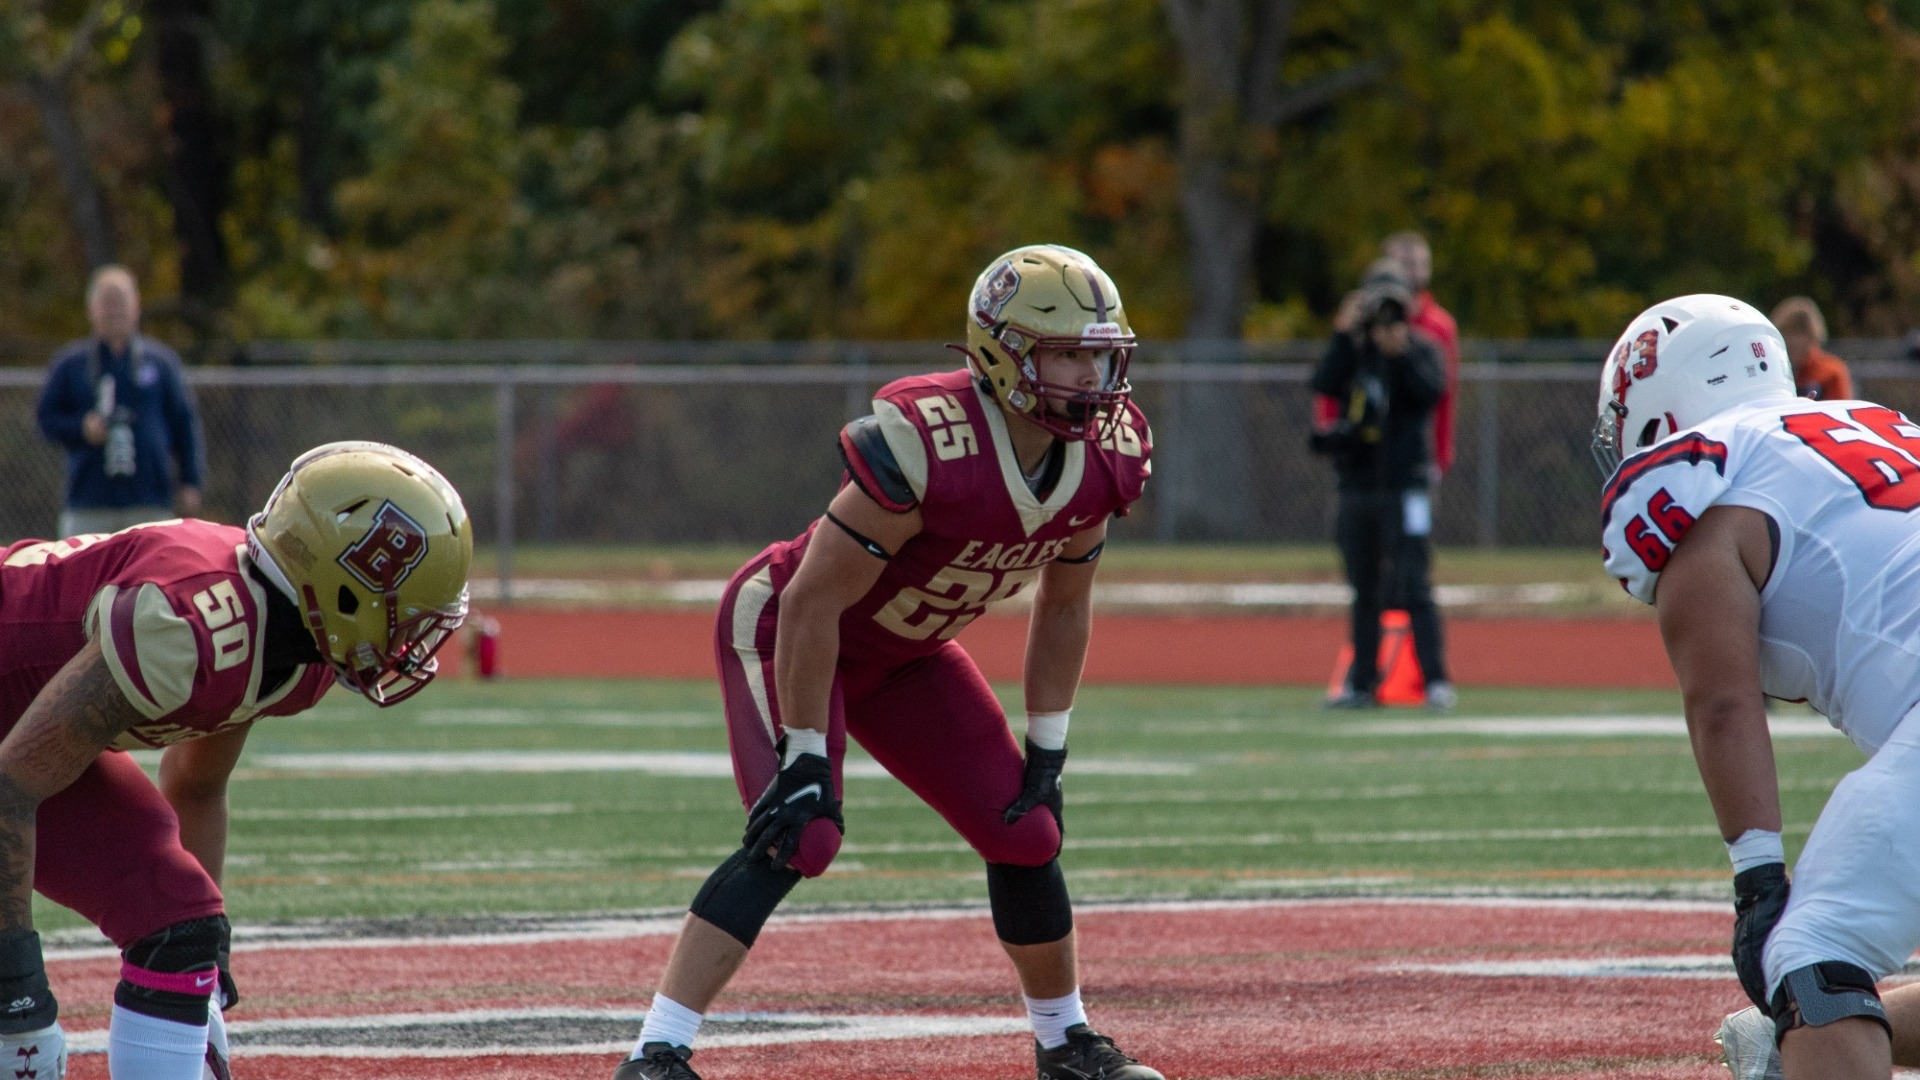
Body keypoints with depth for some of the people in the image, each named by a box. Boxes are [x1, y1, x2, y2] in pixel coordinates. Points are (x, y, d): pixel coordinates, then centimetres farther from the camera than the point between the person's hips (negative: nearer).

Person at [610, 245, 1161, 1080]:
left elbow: (1062, 609, 4)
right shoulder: (928, 448, -36)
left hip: (904, 653, 7)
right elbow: (813, 606, -29)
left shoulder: (1099, 459, -13)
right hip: (783, 630, -7)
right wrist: (806, 759, -26)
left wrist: (1046, 751, 3)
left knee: (1024, 829, 5)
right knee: (798, 834, -25)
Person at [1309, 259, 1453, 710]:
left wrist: (1401, 356, -29)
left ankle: (1437, 681, -13)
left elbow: (1432, 389, -17)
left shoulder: (1420, 350, 1)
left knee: (1413, 587, -12)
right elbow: (1325, 385, -7)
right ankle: (1362, 684, 16)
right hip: (1357, 483, 5)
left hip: (1404, 484, -5)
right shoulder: (1353, 352, 12)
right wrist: (1344, 335, -12)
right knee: (1364, 592, 10)